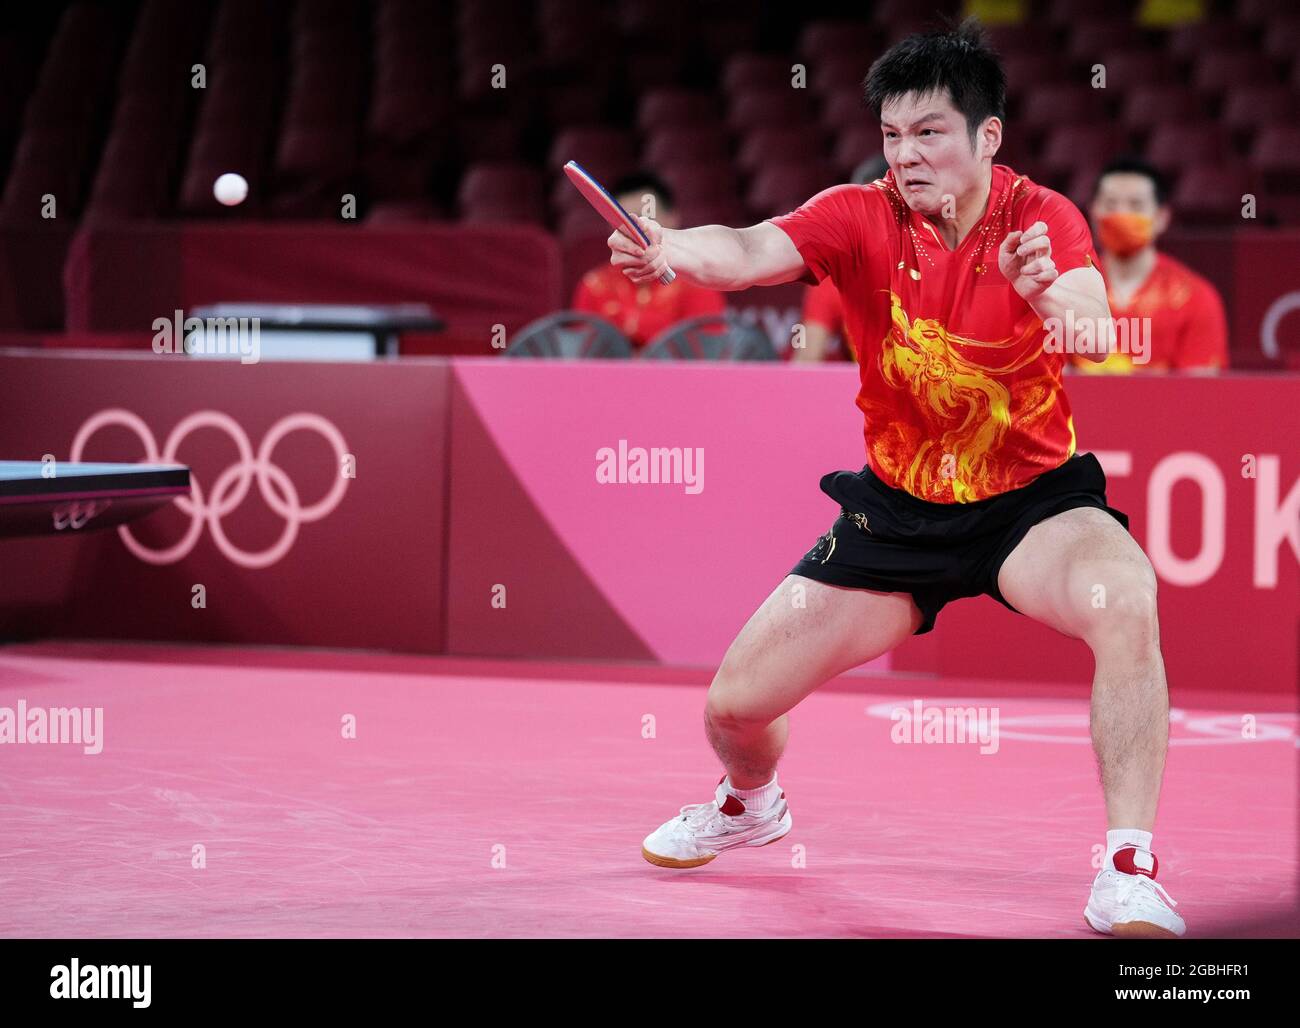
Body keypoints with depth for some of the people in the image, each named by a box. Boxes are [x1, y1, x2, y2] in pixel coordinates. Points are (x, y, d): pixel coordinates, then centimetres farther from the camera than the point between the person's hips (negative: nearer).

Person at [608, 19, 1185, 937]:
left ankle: (1130, 873, -26)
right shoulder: (860, 218, -11)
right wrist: (670, 249, -52)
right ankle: (752, 804, 41)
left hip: (1032, 499, -2)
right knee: (736, 703, 2)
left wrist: (1051, 294, -55)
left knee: (1125, 600, -35)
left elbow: (1096, 330, -31)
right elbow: (751, 252, -29)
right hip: (898, 508, 2)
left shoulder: (1041, 218, -13)